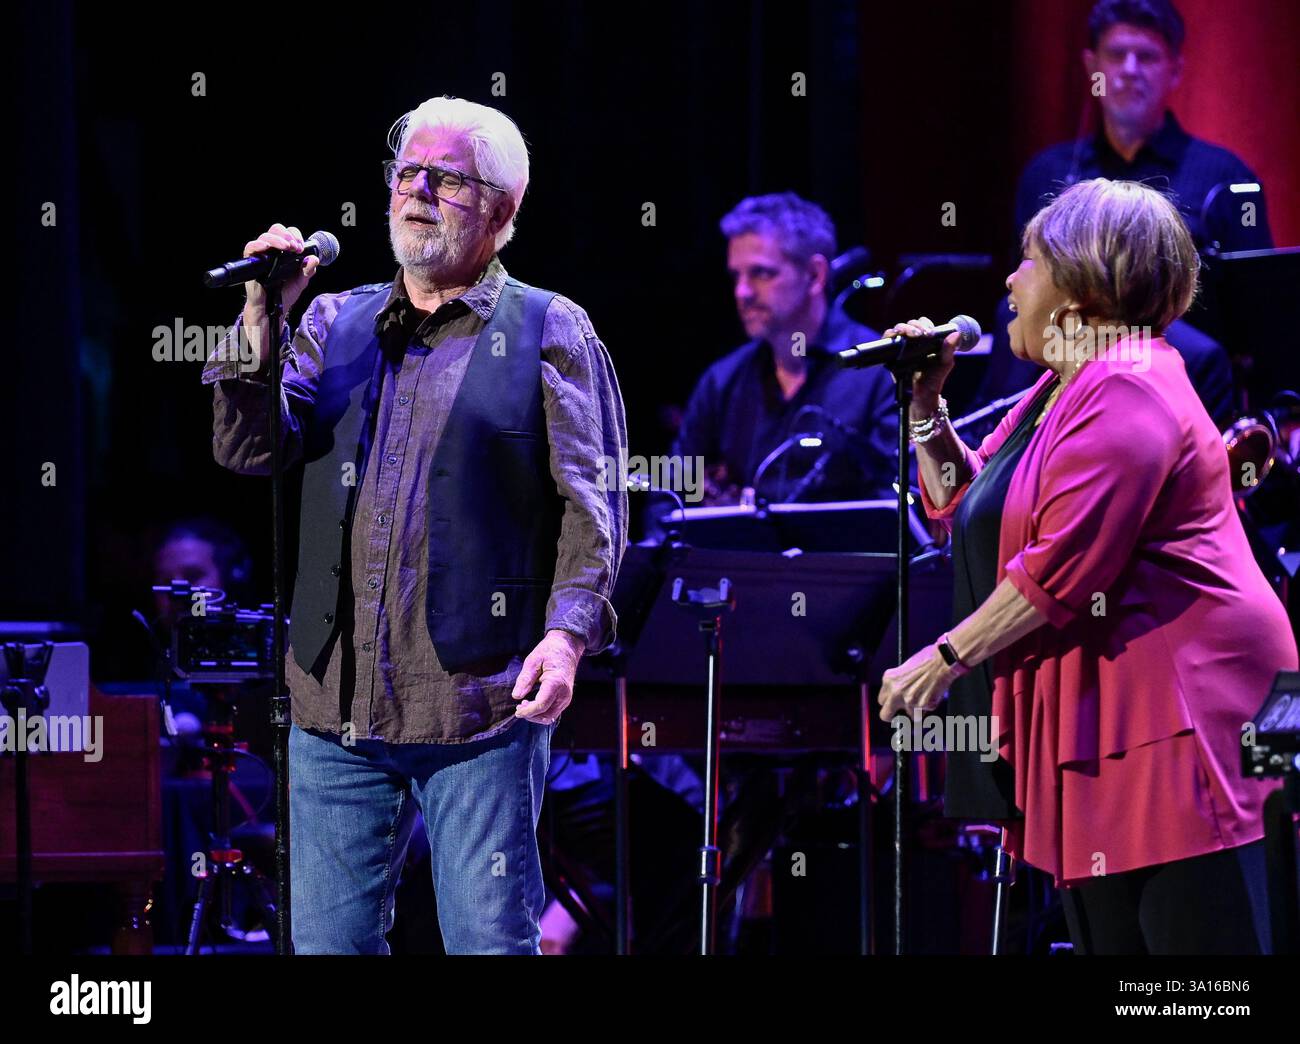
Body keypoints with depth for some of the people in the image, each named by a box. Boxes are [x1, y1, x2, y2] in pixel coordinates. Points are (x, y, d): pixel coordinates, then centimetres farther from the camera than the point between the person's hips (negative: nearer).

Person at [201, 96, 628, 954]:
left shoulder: (551, 333, 4)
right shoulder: (334, 325, 16)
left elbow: (593, 504, -2)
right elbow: (249, 450, 4)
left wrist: (568, 630, -16)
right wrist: (260, 320, -8)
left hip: (481, 706, -4)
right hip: (336, 703, 4)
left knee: (491, 940, -2)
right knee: (327, 939, 7)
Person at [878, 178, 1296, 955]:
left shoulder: (1127, 394, -15)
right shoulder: (1063, 392, 19)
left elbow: (1061, 570, -22)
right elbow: (968, 508, 26)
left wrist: (946, 659, -15)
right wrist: (926, 404, 14)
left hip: (1176, 707, -11)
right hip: (1097, 717, 11)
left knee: (1196, 939, -12)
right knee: (1108, 939, 9)